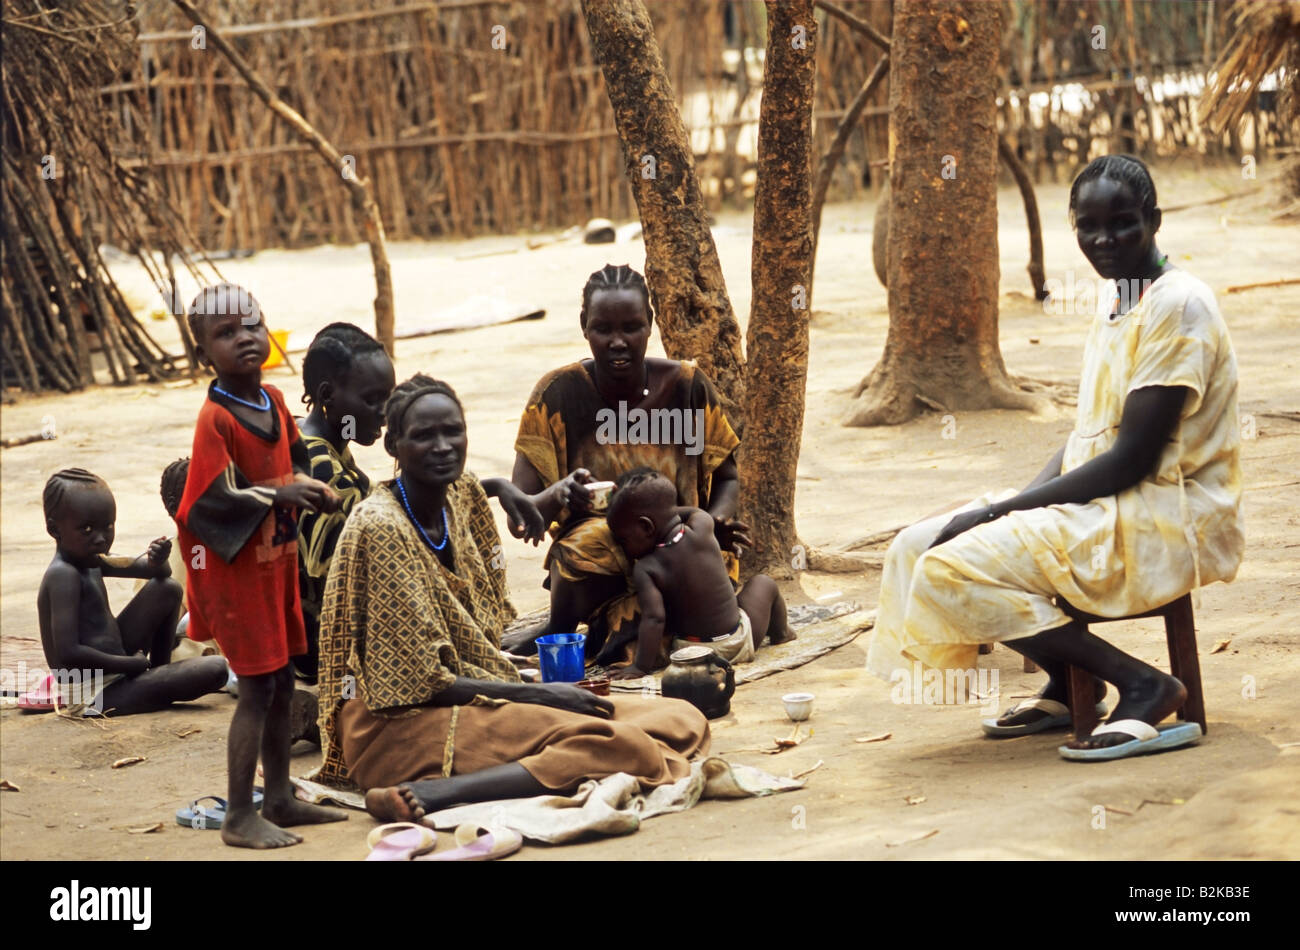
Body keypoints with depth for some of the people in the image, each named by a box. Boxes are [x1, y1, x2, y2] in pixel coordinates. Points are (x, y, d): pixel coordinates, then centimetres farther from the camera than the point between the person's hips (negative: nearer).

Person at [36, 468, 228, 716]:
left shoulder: (89, 561, 10)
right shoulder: (63, 575, -20)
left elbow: (149, 569, 17)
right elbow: (68, 652, -29)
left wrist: (157, 561, -9)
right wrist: (131, 664, -19)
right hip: (94, 696, -10)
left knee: (167, 589, 16)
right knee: (215, 669, -18)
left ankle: (160, 668, 20)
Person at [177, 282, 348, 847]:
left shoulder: (274, 401, 4)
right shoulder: (215, 418, -19)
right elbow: (213, 498, -24)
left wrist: (310, 487, -4)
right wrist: (279, 494, -31)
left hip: (278, 558, 8)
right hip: (236, 566, -8)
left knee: (282, 683, 15)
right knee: (257, 687, -6)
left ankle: (280, 799, 27)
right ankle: (239, 817, 0)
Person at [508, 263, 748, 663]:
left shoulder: (686, 386, -2)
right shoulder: (558, 393, -6)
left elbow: (726, 479, 11)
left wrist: (717, 522, -12)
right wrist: (558, 496, -33)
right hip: (595, 565, 0)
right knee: (589, 539, -37)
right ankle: (559, 630, -8)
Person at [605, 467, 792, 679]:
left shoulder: (645, 570, -18)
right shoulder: (702, 530, -11)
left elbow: (654, 618, -27)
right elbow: (698, 512, 13)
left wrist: (640, 666, -27)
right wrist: (661, 509, 18)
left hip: (688, 649, -1)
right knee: (762, 582, 29)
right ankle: (779, 633, 47)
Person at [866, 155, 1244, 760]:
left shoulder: (1178, 307, -14)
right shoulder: (1114, 313, 16)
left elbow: (1132, 460, -20)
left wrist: (1000, 511, -17)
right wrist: (1010, 509, -2)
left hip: (1164, 525, -10)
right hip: (1101, 509, 10)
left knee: (952, 571, -21)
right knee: (917, 547, 3)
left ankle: (1143, 686, -15)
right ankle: (1066, 686, 9)